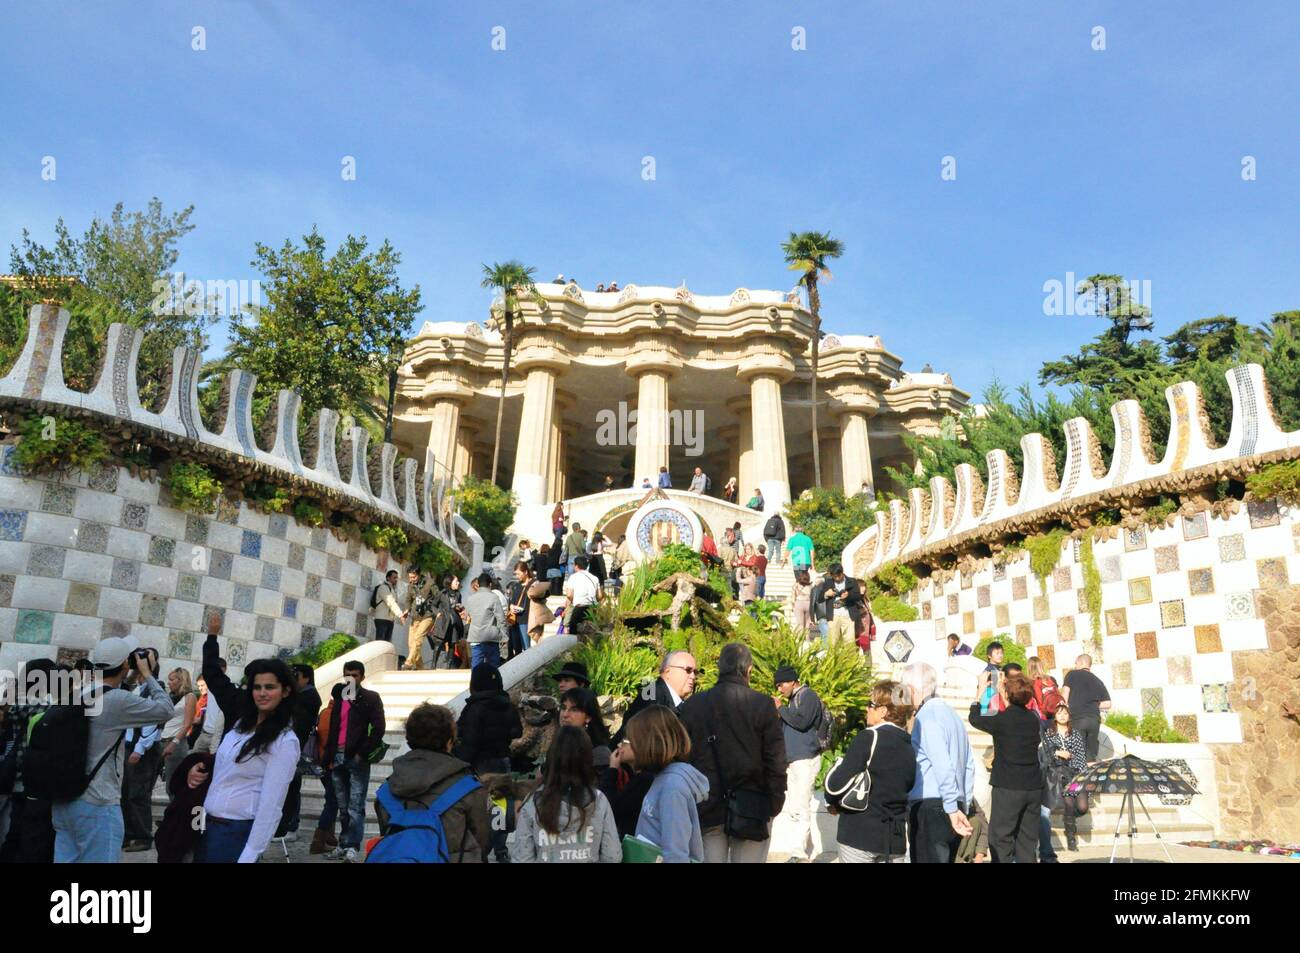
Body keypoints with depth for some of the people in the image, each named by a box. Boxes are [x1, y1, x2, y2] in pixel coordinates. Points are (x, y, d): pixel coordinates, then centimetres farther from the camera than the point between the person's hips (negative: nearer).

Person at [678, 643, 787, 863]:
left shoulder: (691, 705, -1)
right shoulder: (762, 704, -8)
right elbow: (776, 761, -7)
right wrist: (775, 803, 2)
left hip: (706, 809, 2)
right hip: (751, 809, -2)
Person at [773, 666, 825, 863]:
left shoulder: (807, 695, -7)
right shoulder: (793, 699, 18)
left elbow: (801, 721, -21)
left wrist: (780, 709, -10)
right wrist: (778, 716, 9)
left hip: (805, 760, -9)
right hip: (792, 761, 9)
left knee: (800, 809, -11)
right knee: (791, 810, 10)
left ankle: (800, 854, -10)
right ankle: (806, 851, 17)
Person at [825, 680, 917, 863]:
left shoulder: (869, 738, -12)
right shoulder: (909, 747, 8)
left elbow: (838, 783, -15)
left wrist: (831, 802, 4)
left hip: (860, 834, -6)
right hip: (895, 839, 6)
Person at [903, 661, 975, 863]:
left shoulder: (926, 716, -11)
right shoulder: (950, 713, 16)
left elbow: (943, 766, -19)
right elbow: (969, 763, 19)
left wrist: (952, 808, -17)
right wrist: (964, 805, 22)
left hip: (929, 808, -9)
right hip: (954, 807, 9)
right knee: (945, 858, 15)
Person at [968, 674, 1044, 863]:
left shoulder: (1002, 719, -13)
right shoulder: (1033, 719, 3)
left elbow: (974, 719, 3)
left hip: (1008, 787, -6)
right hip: (1033, 786, 6)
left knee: (1000, 841, 1)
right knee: (1028, 840, 12)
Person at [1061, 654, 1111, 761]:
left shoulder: (1072, 674, 6)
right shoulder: (1097, 681, 17)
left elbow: (1064, 695, -4)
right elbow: (1107, 704, 12)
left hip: (1077, 718, -4)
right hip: (1095, 719, 4)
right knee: (1091, 757, 9)